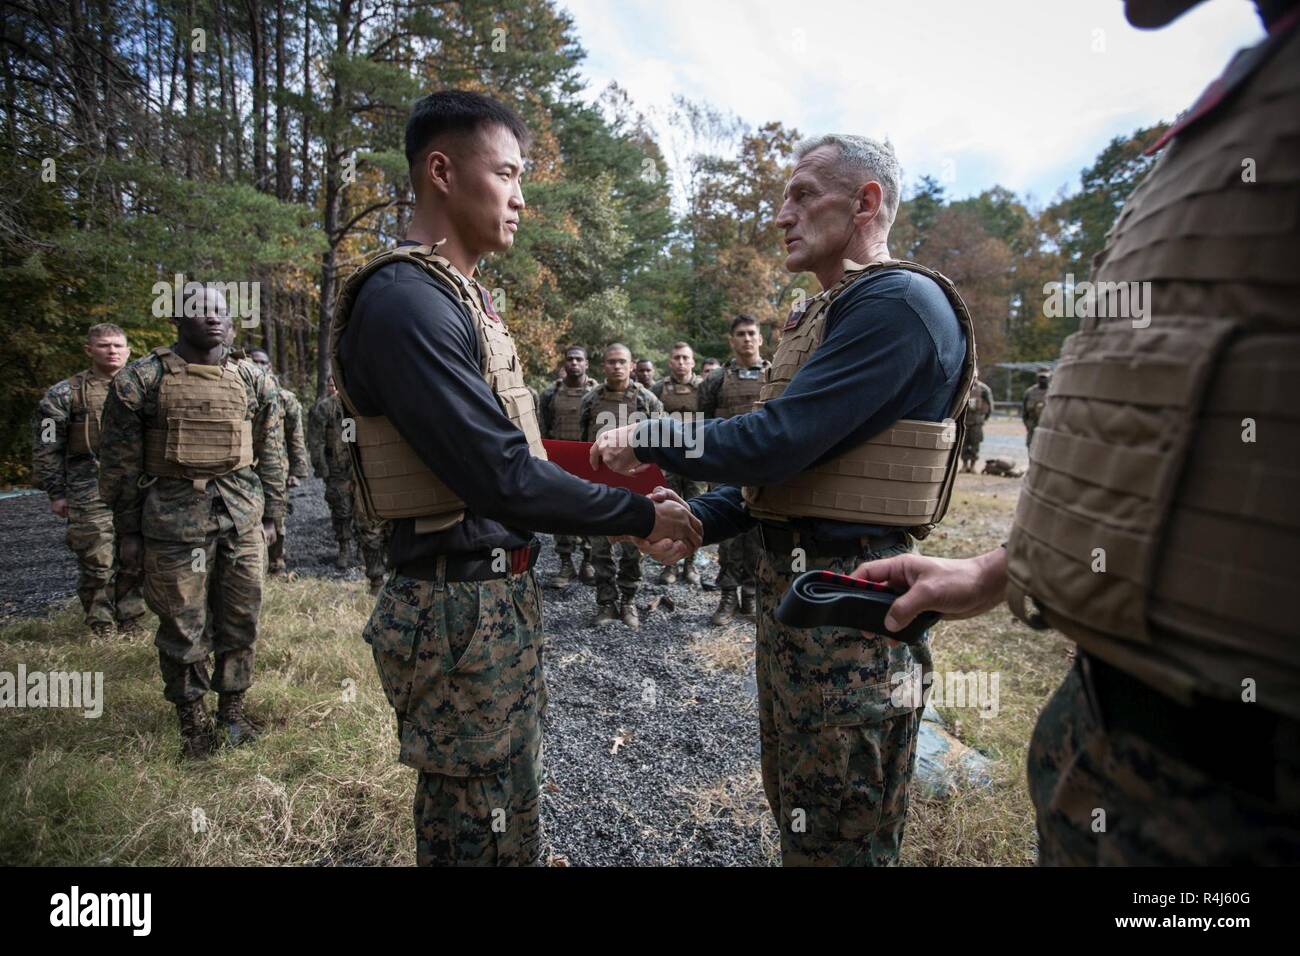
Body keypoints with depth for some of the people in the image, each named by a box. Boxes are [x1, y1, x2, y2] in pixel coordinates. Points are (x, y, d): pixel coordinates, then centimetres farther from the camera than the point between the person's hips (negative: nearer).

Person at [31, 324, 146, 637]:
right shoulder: (65, 393, 1)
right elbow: (46, 447, 2)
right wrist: (56, 493, -1)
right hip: (89, 496, -2)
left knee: (134, 564, 7)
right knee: (96, 566, 0)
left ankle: (132, 627, 20)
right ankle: (100, 631, 13)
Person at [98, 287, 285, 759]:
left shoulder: (254, 381, 6)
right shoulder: (141, 379, -2)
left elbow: (271, 455, 11)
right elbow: (119, 461, 1)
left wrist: (271, 516, 10)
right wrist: (127, 530, 1)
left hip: (242, 514, 3)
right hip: (174, 517, -2)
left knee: (240, 618, 9)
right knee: (183, 623, 5)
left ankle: (232, 708, 25)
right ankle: (191, 716, 23)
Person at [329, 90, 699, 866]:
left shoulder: (459, 293, 13)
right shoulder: (407, 300, -18)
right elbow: (501, 476, -24)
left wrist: (601, 471, 9)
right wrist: (641, 516, -14)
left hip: (502, 592, 10)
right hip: (464, 607, -9)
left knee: (509, 807, 23)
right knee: (487, 835, 6)